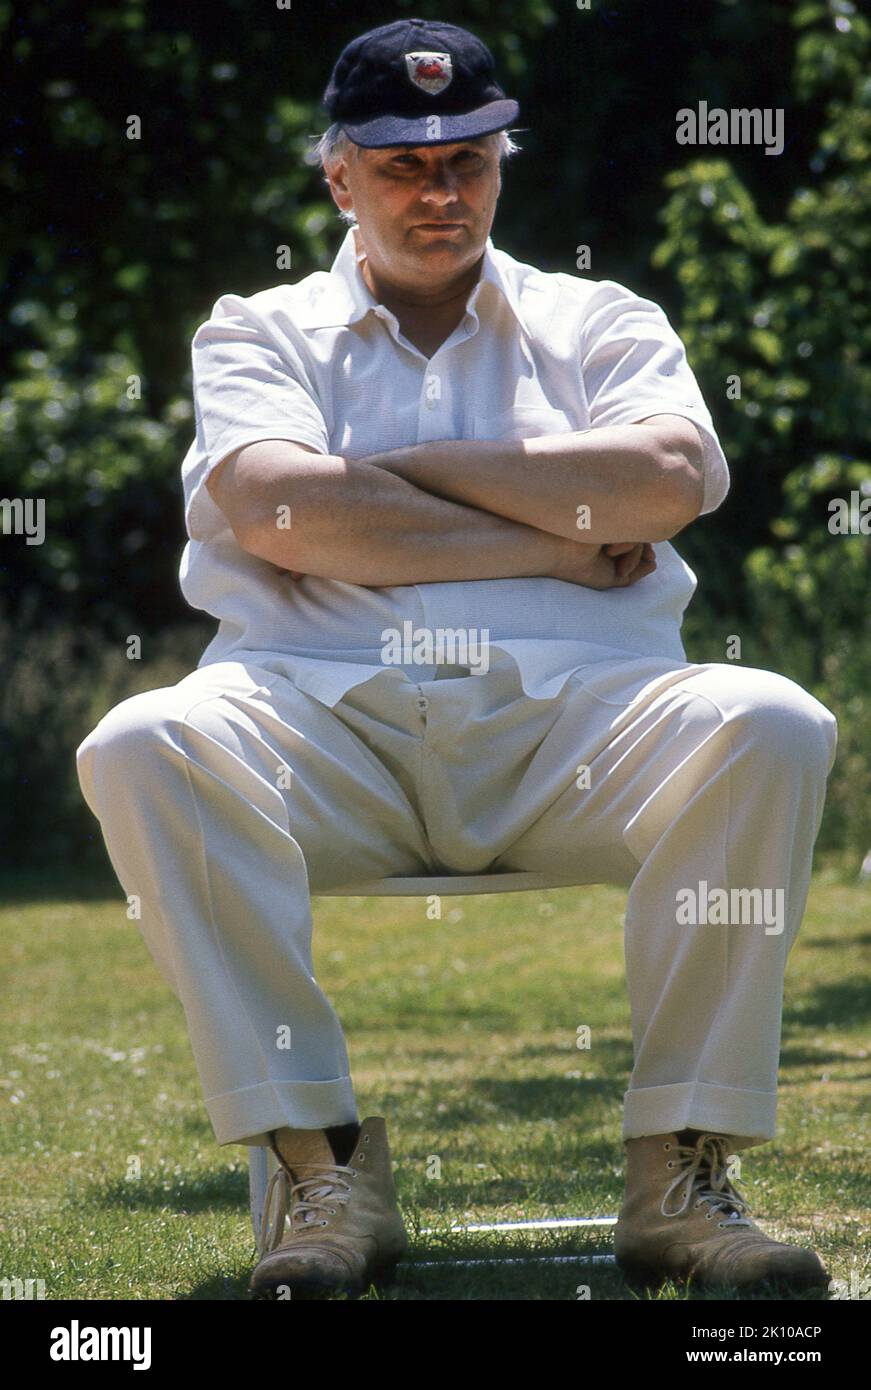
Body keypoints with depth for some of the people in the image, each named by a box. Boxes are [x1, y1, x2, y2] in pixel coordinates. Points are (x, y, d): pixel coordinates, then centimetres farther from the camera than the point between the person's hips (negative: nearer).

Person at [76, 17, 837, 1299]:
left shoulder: (600, 324, 21)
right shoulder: (261, 331, 19)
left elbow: (672, 480, -2)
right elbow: (274, 508, -4)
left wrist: (413, 469, 0)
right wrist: (564, 541, -3)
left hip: (574, 713, 1)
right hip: (327, 711, 0)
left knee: (771, 726, -30)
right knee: (141, 748, -32)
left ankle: (683, 1170, -25)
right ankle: (327, 1168, -27)